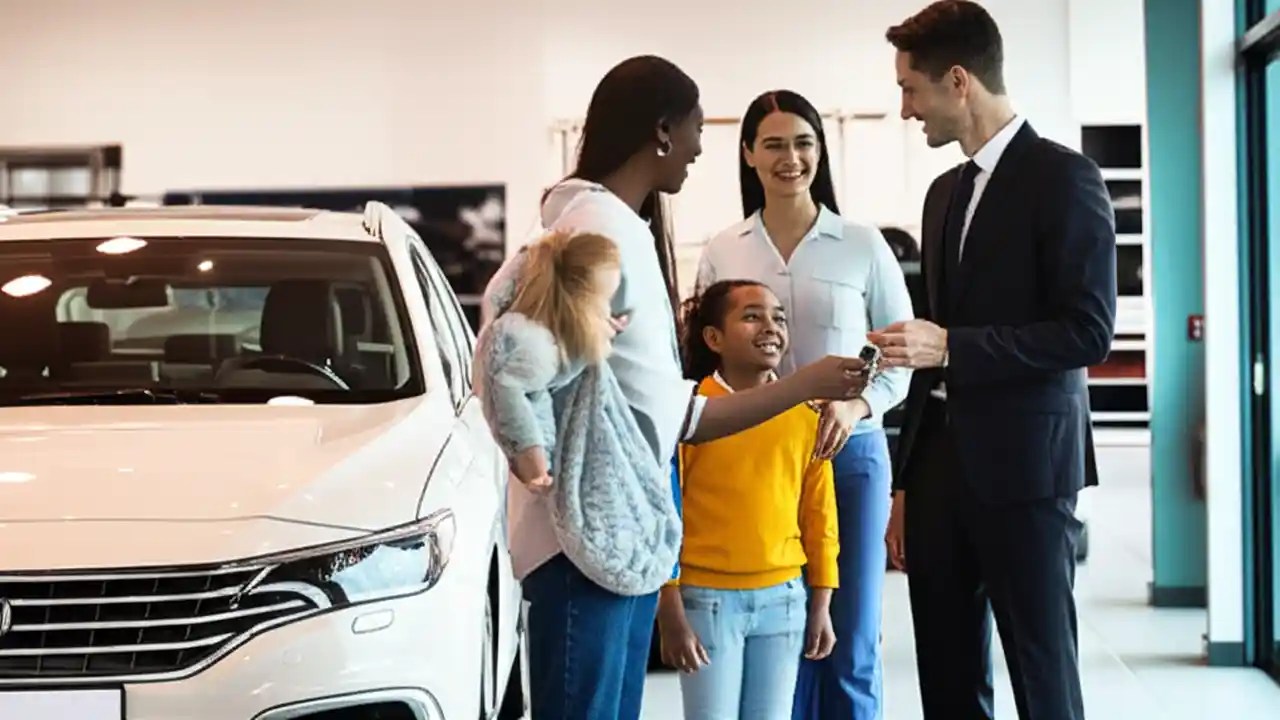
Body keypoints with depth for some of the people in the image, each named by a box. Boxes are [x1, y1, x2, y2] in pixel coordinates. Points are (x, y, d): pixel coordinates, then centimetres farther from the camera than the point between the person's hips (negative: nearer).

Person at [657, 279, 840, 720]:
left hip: (782, 598, 4)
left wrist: (821, 605, 8)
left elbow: (820, 515, 9)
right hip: (707, 599, -4)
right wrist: (670, 611, -10)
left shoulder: (804, 415, 3)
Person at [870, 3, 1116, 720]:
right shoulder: (946, 191, 16)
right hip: (943, 461, 7)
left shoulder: (1063, 176, -7)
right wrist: (908, 482, 17)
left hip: (1024, 465, -7)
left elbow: (1090, 331, -13)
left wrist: (951, 346, -19)